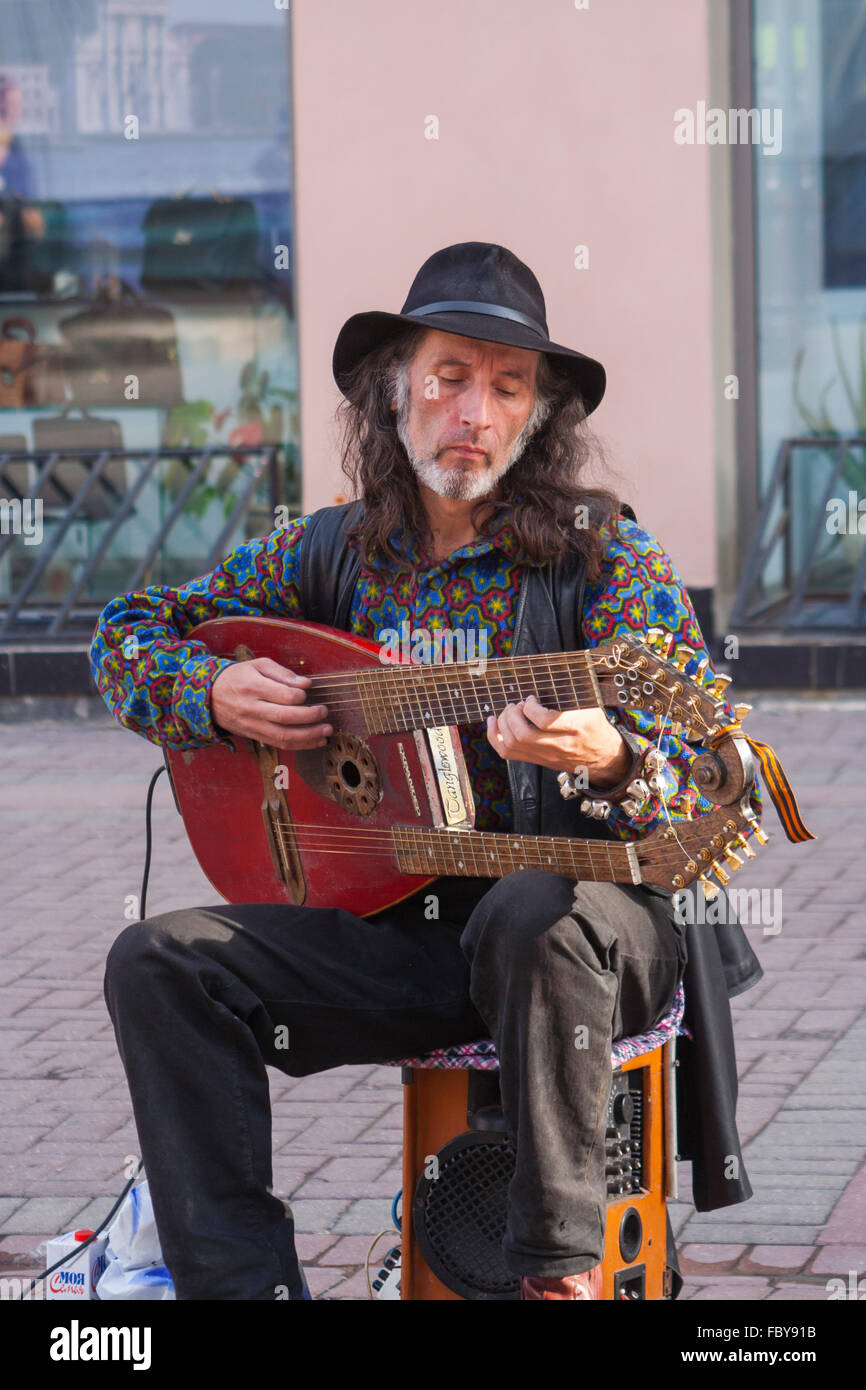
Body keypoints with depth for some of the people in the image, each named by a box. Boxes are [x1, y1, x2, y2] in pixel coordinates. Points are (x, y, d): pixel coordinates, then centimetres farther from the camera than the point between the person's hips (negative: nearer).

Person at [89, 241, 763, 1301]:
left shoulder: (604, 556, -5)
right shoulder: (333, 552, 8)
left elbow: (704, 794, -14)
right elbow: (127, 633, 17)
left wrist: (610, 763, -37)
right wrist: (212, 693, -5)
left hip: (590, 908, -4)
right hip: (391, 924, 4)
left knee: (537, 916, -39)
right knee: (158, 964, -14)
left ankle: (560, 1265, -21)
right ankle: (242, 1282, -13)